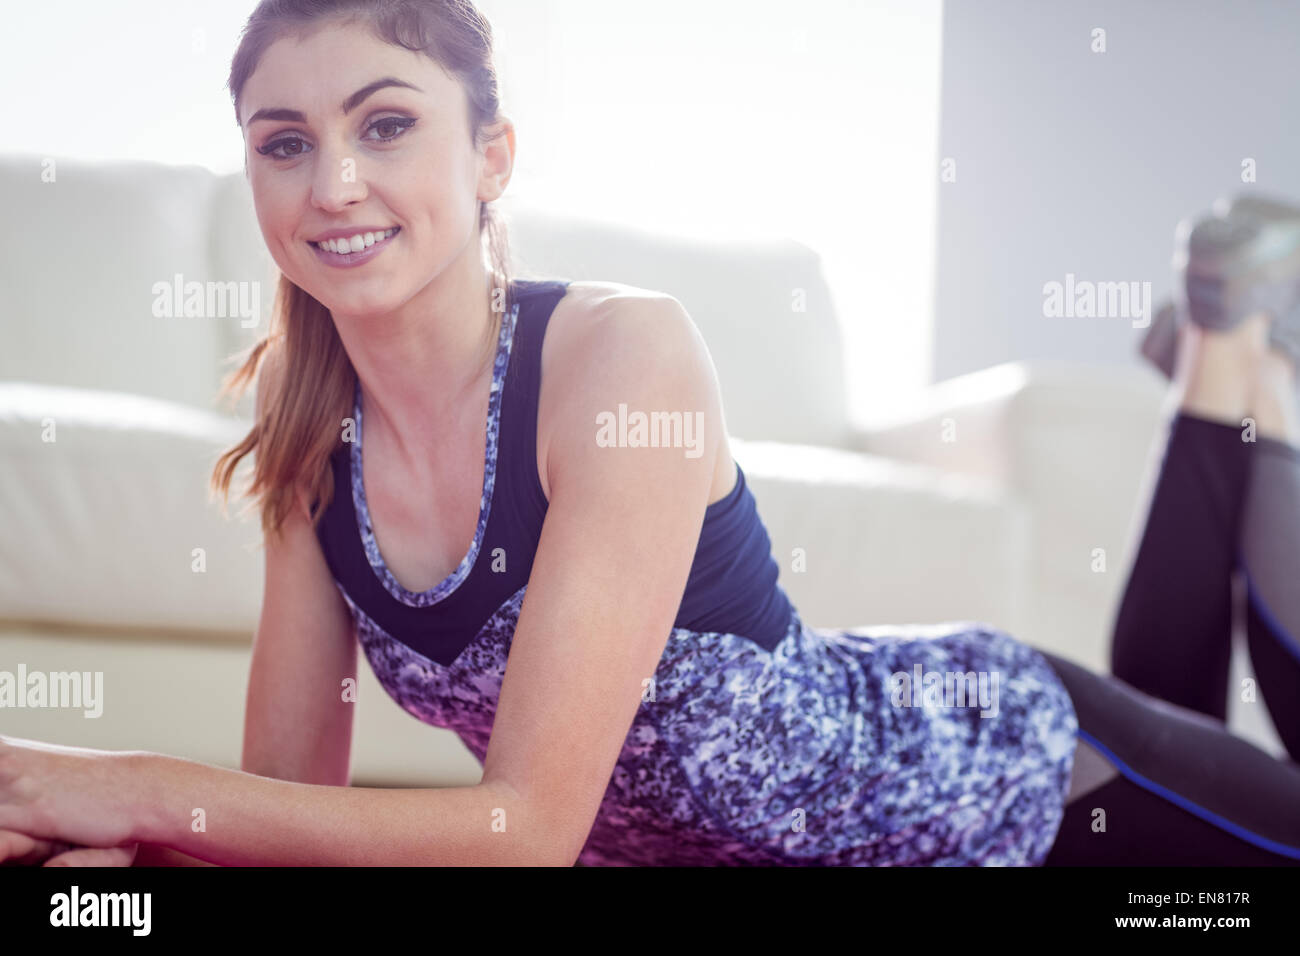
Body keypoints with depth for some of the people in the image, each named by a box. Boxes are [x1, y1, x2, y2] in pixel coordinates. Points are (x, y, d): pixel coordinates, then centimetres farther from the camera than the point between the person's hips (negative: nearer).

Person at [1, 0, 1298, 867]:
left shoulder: (625, 352, -33)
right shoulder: (313, 444, -13)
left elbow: (531, 826, -34)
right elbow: (290, 794, -10)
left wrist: (138, 791, -36)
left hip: (987, 763, -5)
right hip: (731, 847, 6)